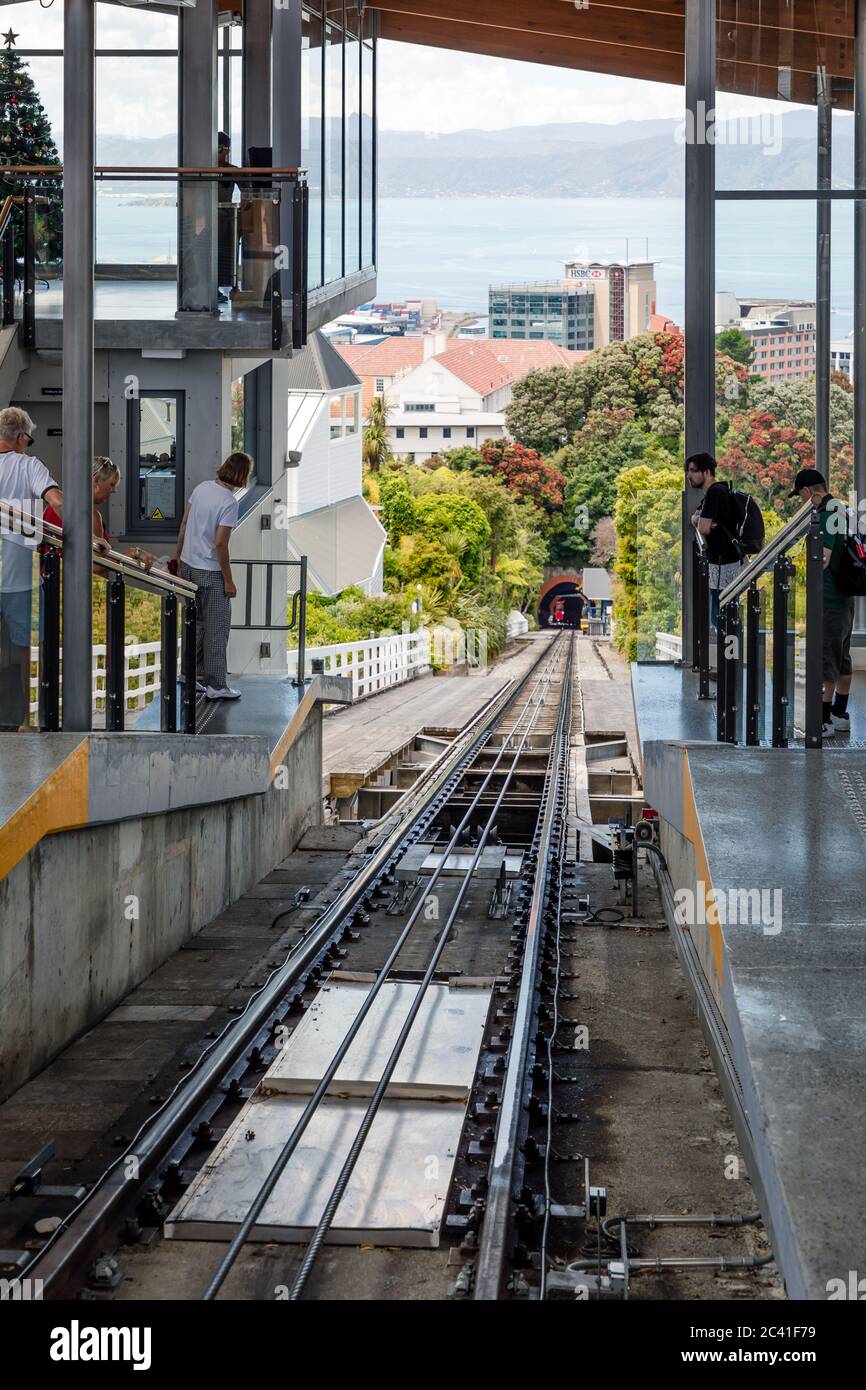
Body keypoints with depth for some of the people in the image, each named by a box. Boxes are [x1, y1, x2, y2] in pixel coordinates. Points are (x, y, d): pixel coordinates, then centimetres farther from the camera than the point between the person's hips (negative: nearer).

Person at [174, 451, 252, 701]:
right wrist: (228, 580, -13)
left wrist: (179, 554, 22)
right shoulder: (229, 503, -21)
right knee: (217, 628, 1)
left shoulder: (202, 488, 2)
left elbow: (184, 524, 10)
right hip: (210, 572, -8)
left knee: (194, 624, 17)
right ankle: (216, 685, 3)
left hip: (188, 566, 8)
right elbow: (220, 544, -21)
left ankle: (193, 677, 24)